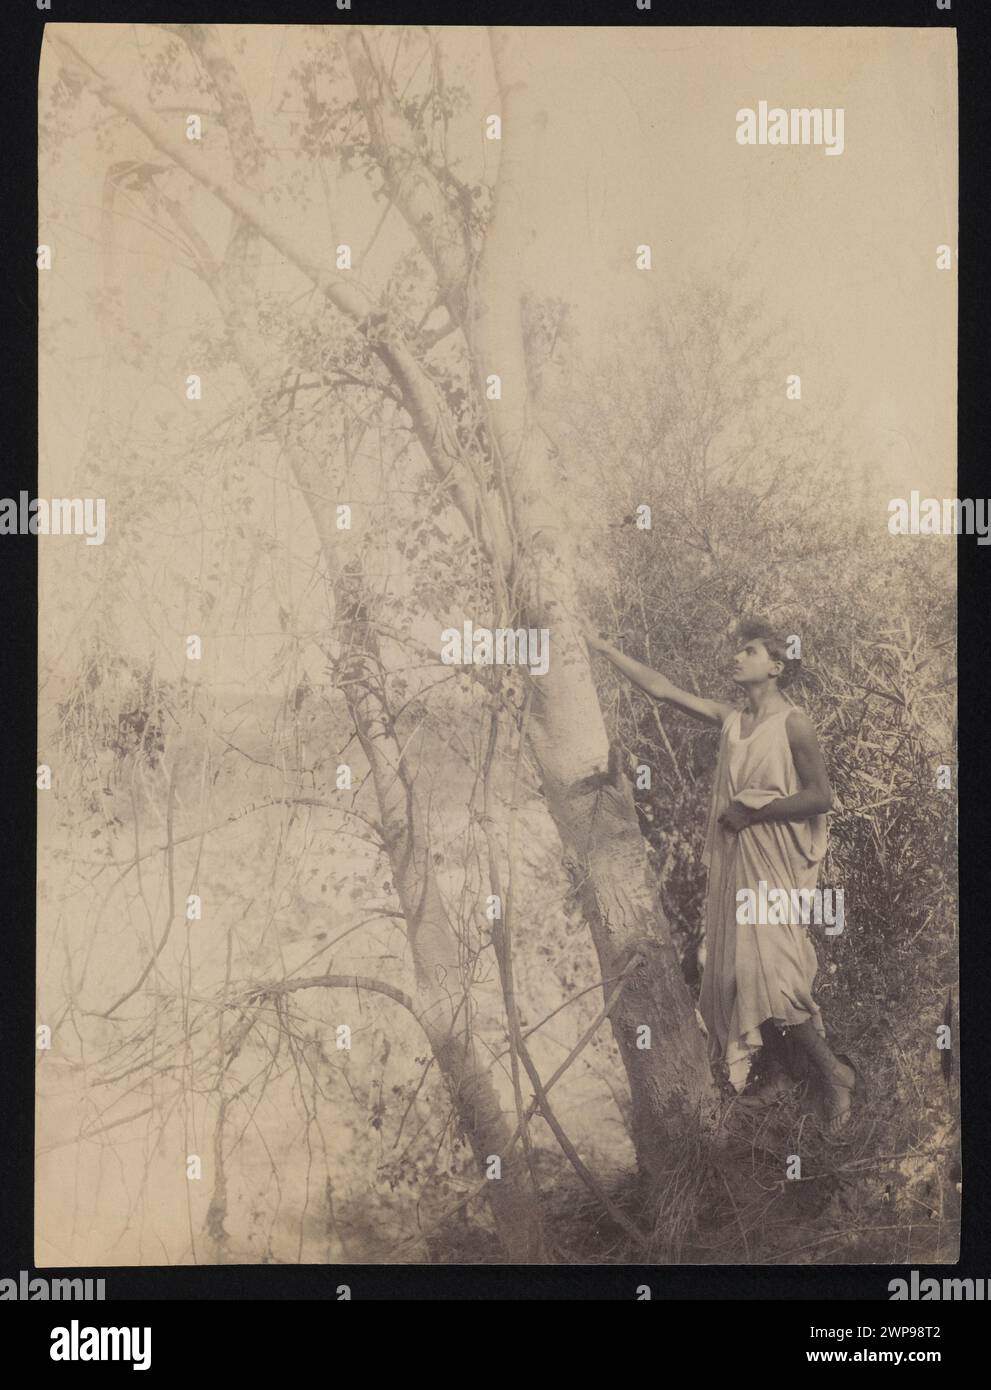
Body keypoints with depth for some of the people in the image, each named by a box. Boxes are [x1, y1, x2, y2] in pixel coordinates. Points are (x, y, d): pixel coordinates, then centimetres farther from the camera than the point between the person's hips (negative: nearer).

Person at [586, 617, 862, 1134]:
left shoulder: (793, 723, -9)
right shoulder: (730, 718, 8)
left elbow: (820, 796, -12)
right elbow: (661, 688, 9)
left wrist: (752, 811, -12)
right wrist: (604, 647, 7)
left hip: (775, 864, -7)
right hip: (734, 862, 7)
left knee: (769, 971, -11)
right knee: (741, 969, 8)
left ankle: (835, 1073, 4)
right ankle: (777, 1072, 21)